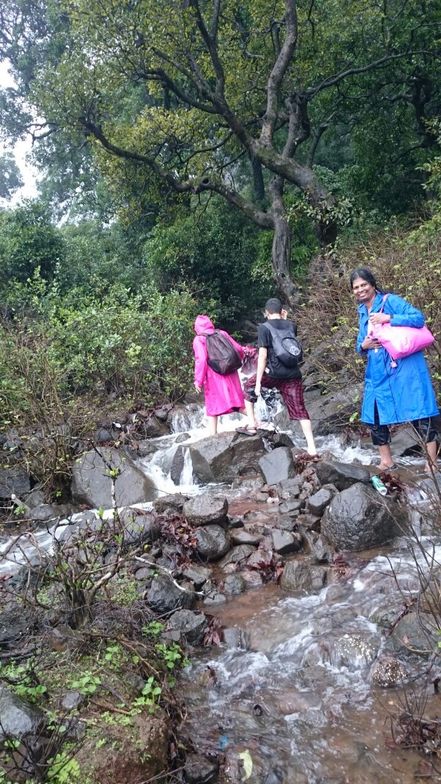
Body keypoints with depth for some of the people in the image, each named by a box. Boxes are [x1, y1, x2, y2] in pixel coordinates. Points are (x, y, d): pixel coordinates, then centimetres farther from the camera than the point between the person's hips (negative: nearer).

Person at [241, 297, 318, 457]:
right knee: (300, 410, 7)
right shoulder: (291, 325, 10)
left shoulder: (264, 327, -3)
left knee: (248, 387, 22)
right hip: (293, 374, 4)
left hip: (274, 373, -4)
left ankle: (252, 425, 17)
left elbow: (263, 356, -9)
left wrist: (258, 382, -7)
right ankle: (312, 449, 1)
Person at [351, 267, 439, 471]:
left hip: (404, 367, -7)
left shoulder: (390, 301, -5)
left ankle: (432, 463, 2)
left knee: (419, 413, -5)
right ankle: (387, 462, 22)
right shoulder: (362, 312, 14)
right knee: (374, 417, 8)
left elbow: (419, 318, -15)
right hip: (377, 372, 7)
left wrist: (388, 318, -21)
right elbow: (360, 345, 20)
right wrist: (363, 346, -3)